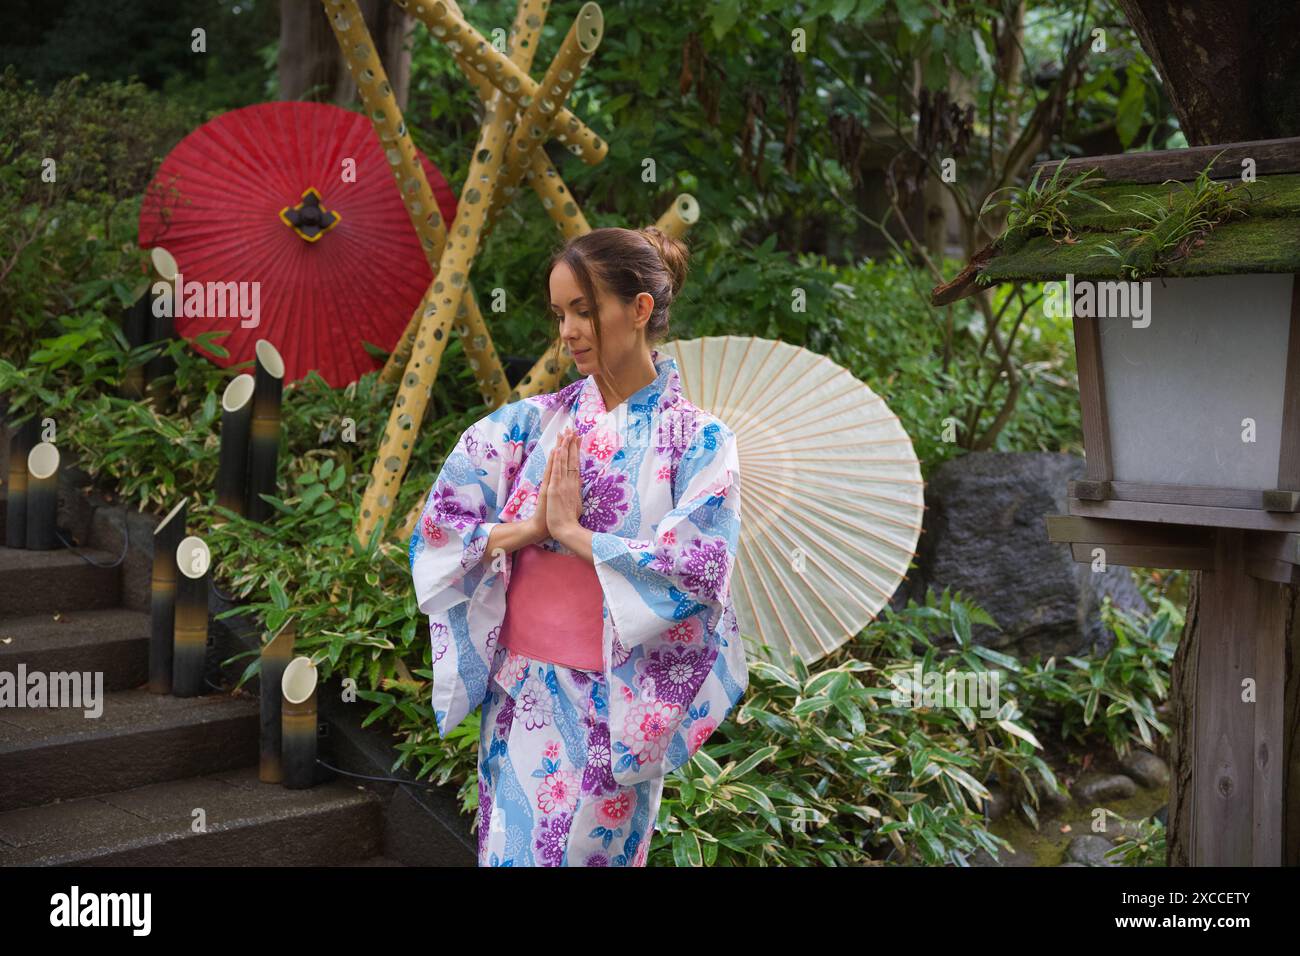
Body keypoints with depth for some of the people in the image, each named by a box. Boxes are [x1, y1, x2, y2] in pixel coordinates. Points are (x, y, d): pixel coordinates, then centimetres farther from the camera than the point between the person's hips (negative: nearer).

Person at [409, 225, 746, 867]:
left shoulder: (699, 440, -4)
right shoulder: (526, 423, 3)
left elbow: (699, 571, -15)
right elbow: (438, 532, 2)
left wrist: (570, 532, -13)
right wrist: (532, 526, -14)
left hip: (619, 703, -2)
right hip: (522, 692, 3)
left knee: (594, 848, 10)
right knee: (512, 843, 10)